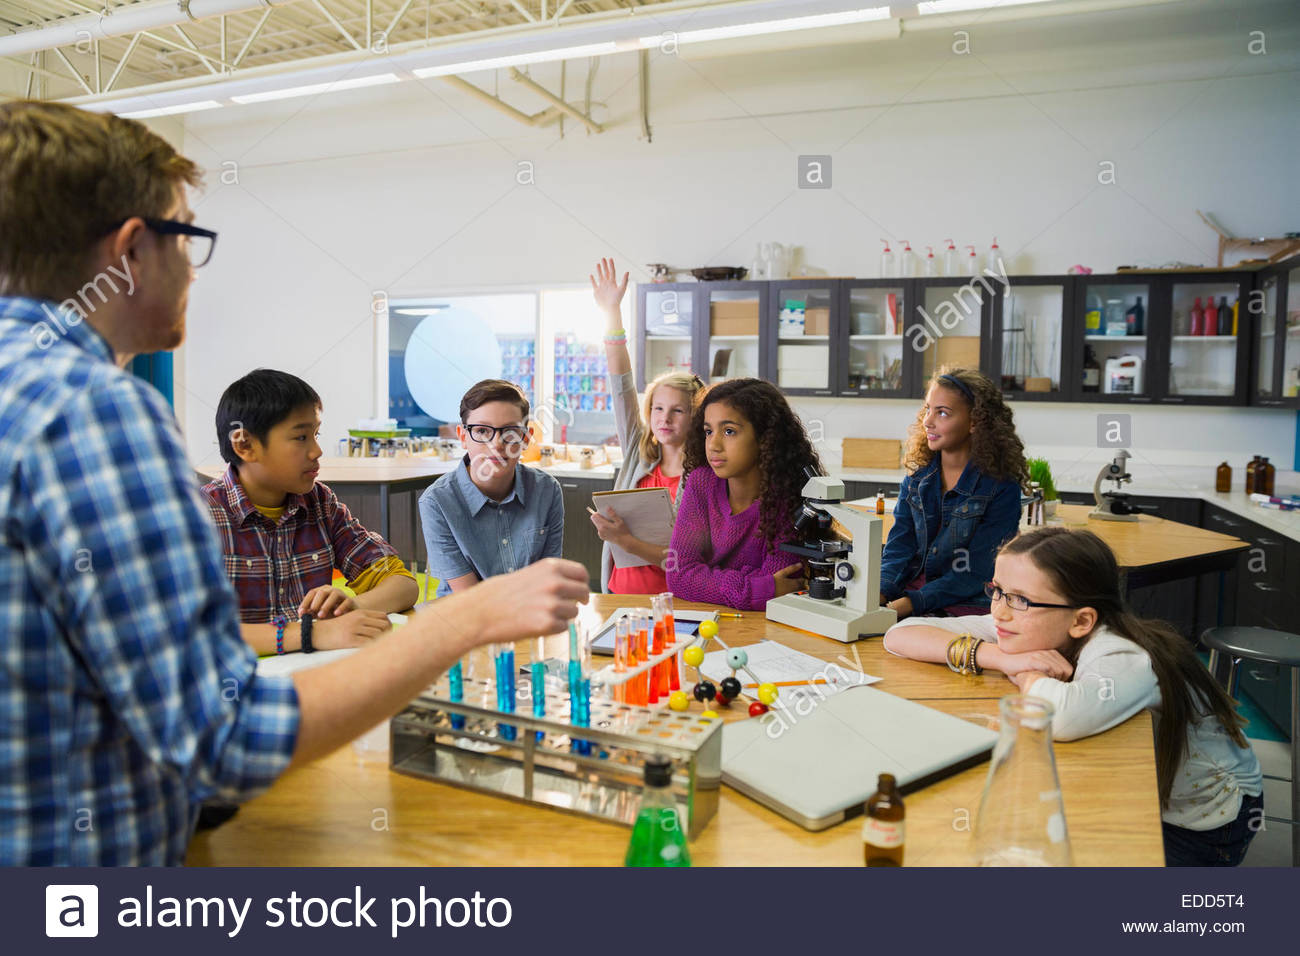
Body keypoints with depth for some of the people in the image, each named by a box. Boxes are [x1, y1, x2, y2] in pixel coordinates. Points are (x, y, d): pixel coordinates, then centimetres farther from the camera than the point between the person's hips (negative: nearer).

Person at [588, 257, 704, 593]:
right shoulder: (638, 456, 9)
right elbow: (622, 389, 6)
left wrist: (626, 540, -23)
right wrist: (612, 312, 4)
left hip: (670, 604, -4)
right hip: (618, 596, 4)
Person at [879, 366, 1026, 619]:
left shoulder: (1002, 488, -8)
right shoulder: (916, 480, 9)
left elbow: (976, 572, -12)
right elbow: (899, 547, 2)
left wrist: (911, 602, -23)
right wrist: (879, 593, -19)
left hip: (965, 608, -4)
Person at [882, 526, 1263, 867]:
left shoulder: (1128, 660, -36)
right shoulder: (1026, 627, -16)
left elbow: (1061, 716, -59)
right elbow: (899, 635, -18)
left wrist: (1026, 673, -35)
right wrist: (998, 657, -32)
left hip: (1200, 823, -5)